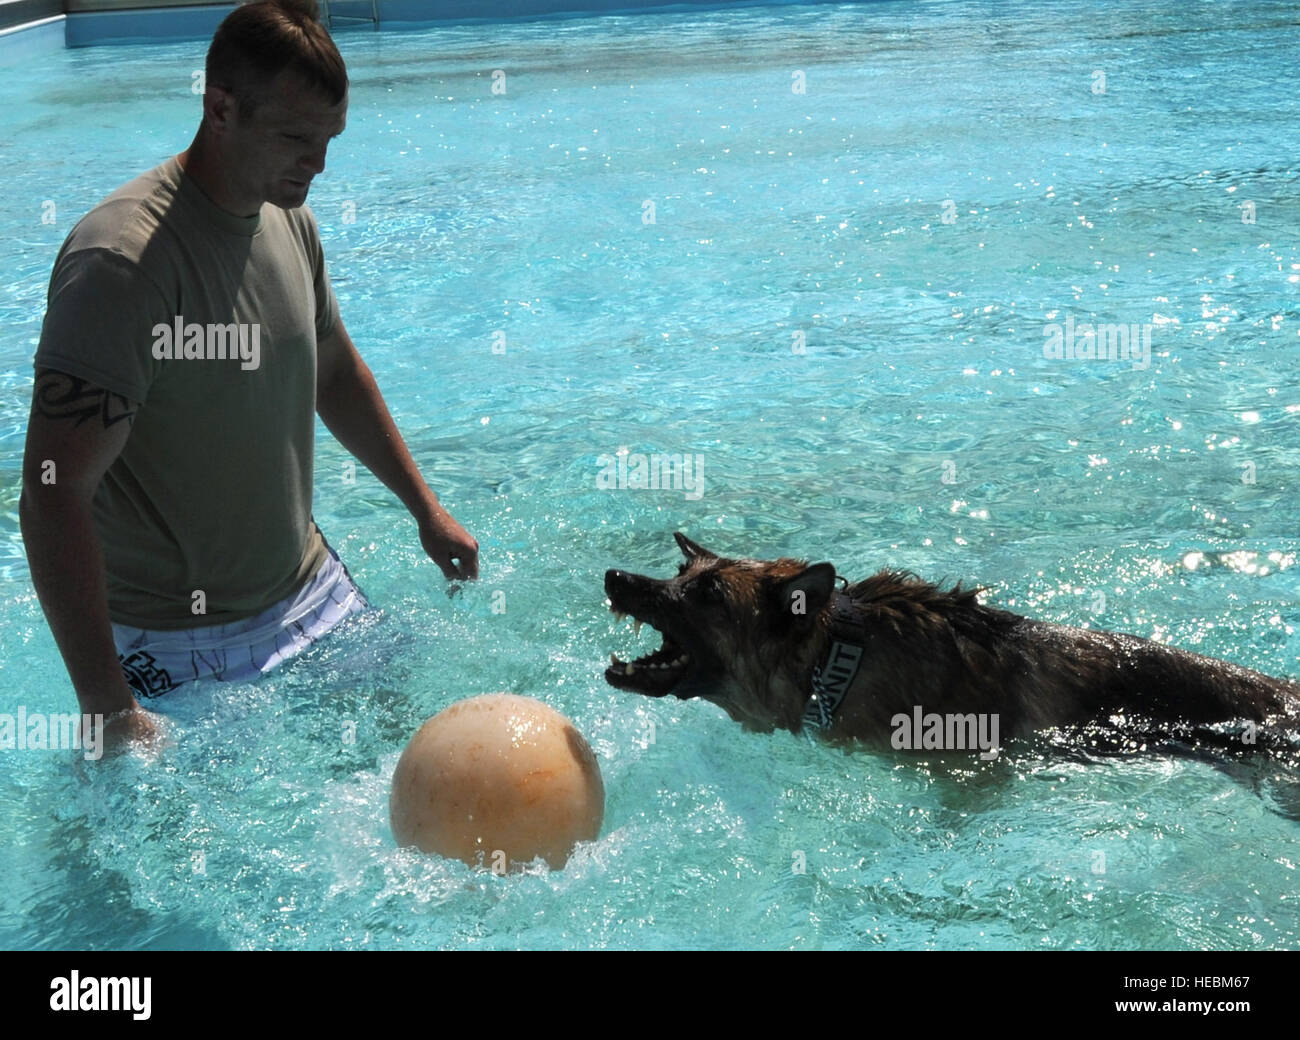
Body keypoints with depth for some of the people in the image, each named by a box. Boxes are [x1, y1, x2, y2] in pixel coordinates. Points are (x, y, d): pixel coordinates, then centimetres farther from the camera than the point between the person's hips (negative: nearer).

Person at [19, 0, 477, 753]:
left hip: (310, 594, 8)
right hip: (180, 647, -7)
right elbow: (53, 497, -29)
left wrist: (425, 507, 21)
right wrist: (107, 708, -31)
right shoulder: (123, 263, -26)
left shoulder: (292, 224, 1)